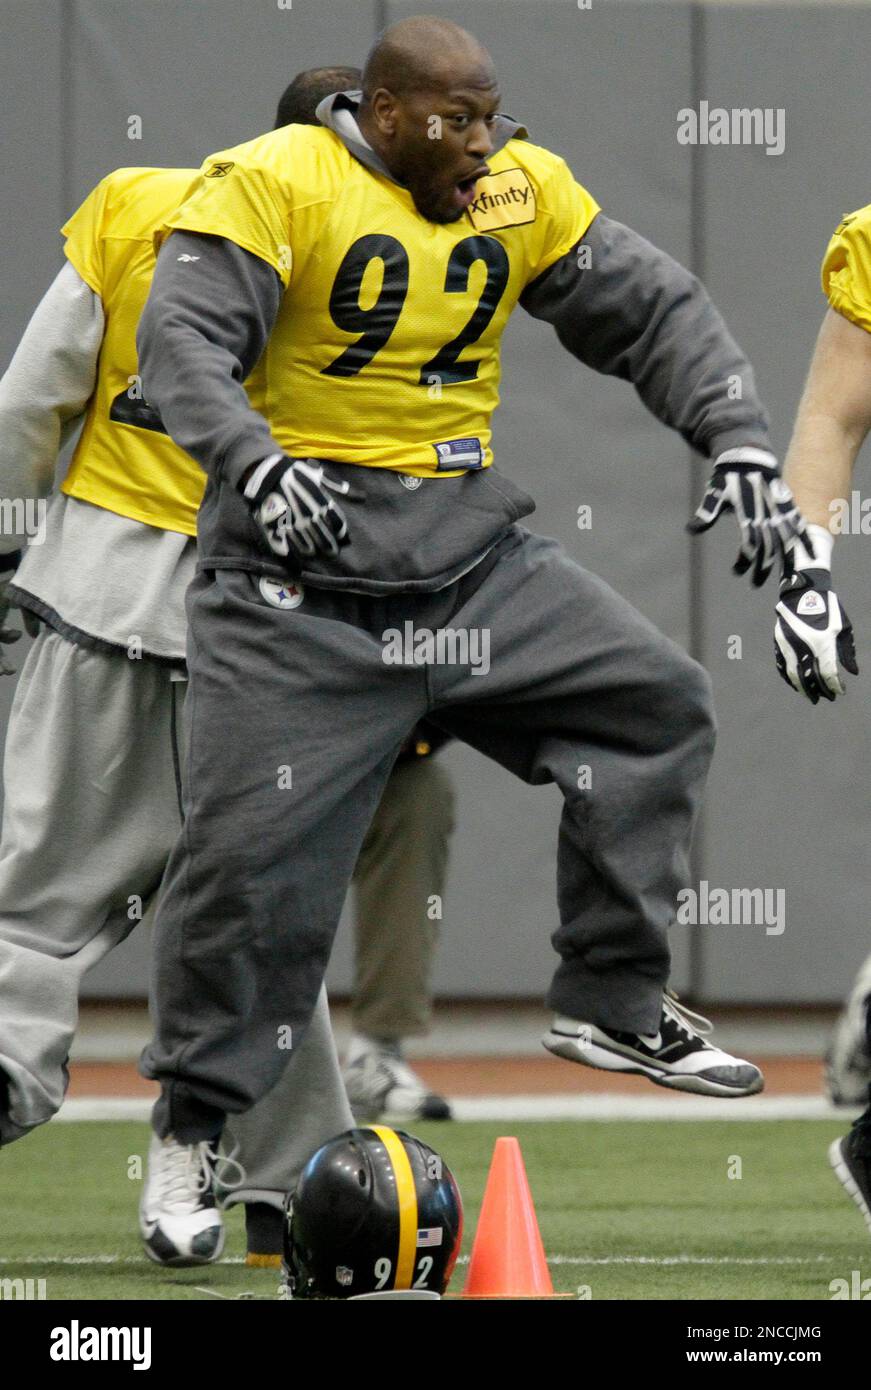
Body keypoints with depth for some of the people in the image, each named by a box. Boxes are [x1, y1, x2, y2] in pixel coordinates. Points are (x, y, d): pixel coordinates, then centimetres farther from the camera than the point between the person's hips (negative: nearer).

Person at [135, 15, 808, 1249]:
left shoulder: (520, 189, 6)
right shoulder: (275, 185, -11)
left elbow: (656, 315, 12)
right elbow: (183, 338, -21)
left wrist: (739, 448, -1)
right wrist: (254, 462, -38)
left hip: (467, 546, 6)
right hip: (302, 560, -6)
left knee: (655, 702, -2)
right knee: (255, 840, -6)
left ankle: (609, 1004, 8)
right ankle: (193, 1123, 9)